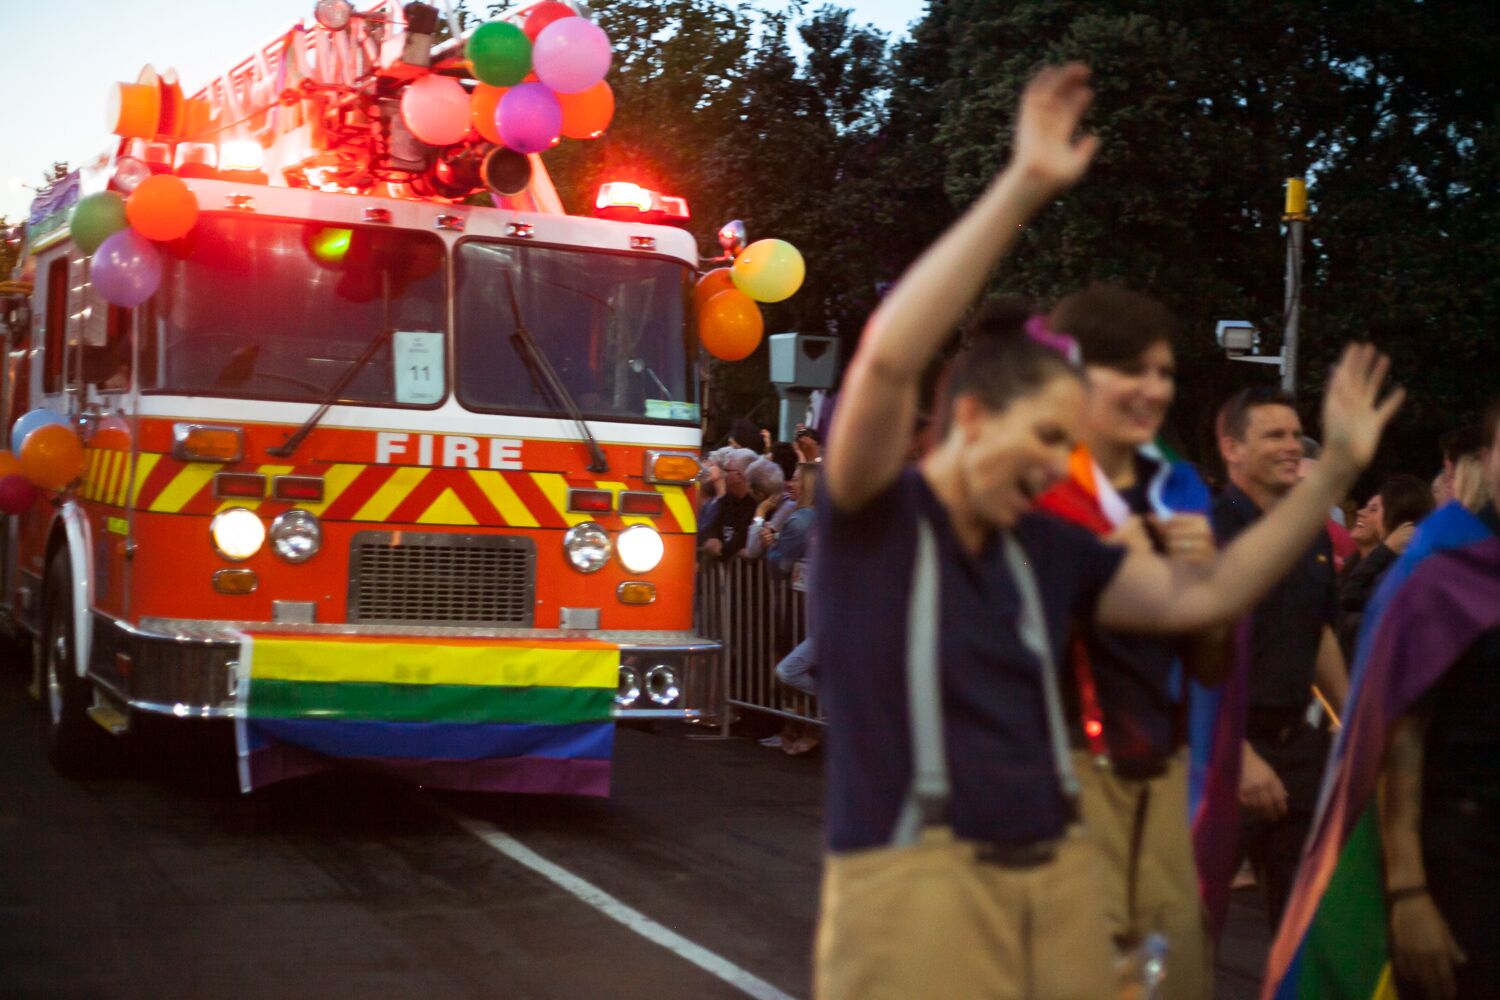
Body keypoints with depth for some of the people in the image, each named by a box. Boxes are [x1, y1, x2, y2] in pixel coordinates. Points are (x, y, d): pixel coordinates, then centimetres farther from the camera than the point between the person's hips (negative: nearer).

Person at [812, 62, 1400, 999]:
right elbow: (888, 358, -22)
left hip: (1058, 872, 6)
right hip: (914, 877, -6)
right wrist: (1023, 186, -25)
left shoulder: (1044, 546, 11)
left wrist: (1333, 473, 6)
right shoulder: (875, 516, -5)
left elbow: (1203, 596, 11)